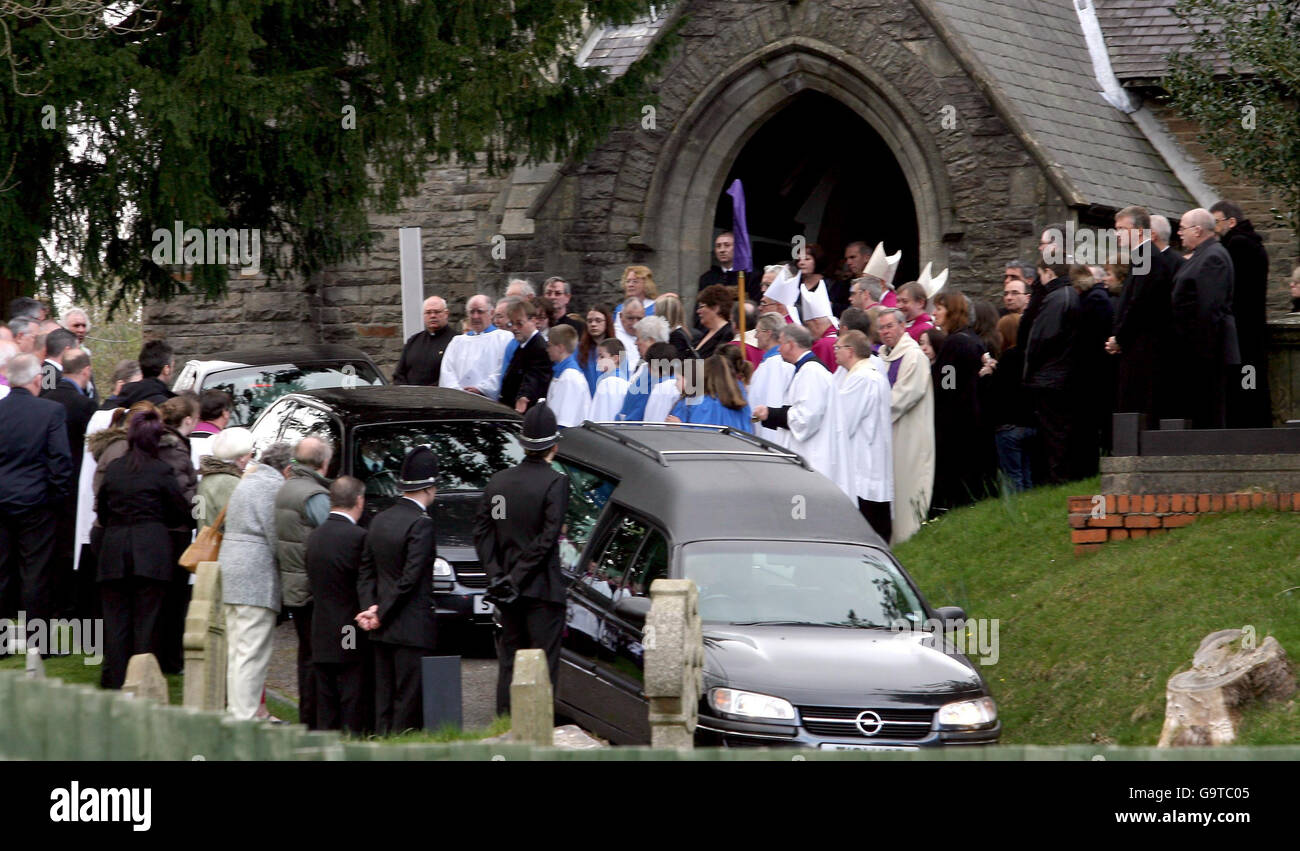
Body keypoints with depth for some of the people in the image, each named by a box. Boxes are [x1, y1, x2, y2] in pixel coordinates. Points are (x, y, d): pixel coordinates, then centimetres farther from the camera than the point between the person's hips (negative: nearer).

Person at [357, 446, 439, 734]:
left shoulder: (380, 520, 10)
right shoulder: (421, 523, -15)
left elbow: (366, 572, 10)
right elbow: (411, 578, -17)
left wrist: (370, 607, 0)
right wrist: (381, 614, -9)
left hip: (383, 633, 8)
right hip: (413, 629, -8)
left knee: (384, 699, 11)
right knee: (409, 700, -5)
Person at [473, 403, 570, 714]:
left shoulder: (497, 481, 6)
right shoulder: (555, 482, -11)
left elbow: (482, 532, 4)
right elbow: (548, 537, -16)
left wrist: (496, 575, 0)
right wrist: (519, 577, -12)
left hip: (509, 594, 5)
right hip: (543, 591, -5)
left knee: (509, 664, 12)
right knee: (544, 665, -2)